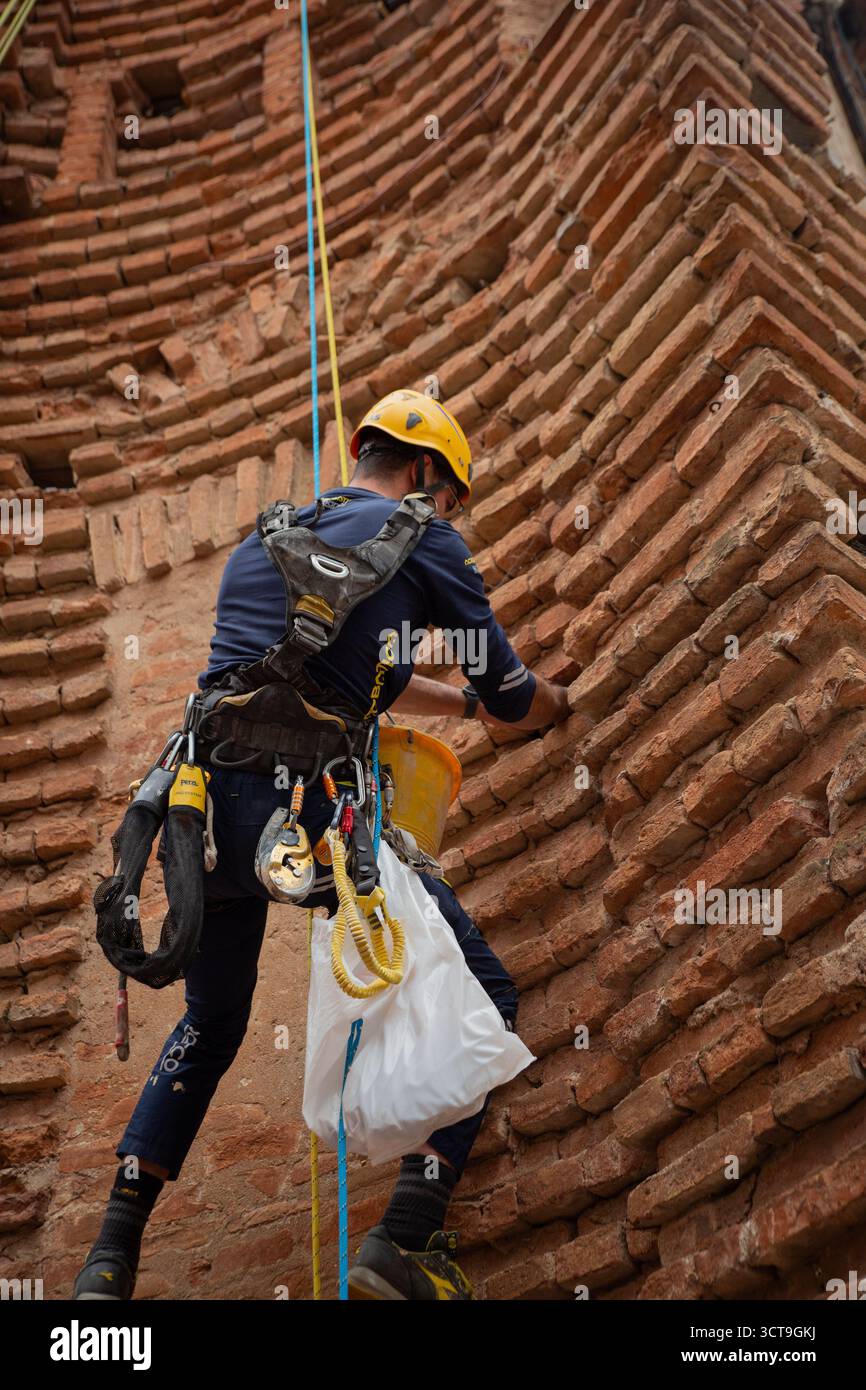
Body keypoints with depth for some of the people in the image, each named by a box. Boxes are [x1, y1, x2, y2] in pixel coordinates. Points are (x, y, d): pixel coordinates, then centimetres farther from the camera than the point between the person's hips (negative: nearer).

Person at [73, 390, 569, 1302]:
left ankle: (111, 1257, 29)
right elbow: (511, 697, 11)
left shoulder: (260, 542, 27)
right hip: (302, 806, -7)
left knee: (208, 1027, 29)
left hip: (198, 804, 7)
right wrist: (555, 705, 35)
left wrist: (468, 705, 48)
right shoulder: (420, 539, 7)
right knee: (480, 999, 10)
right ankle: (407, 1240, 4)